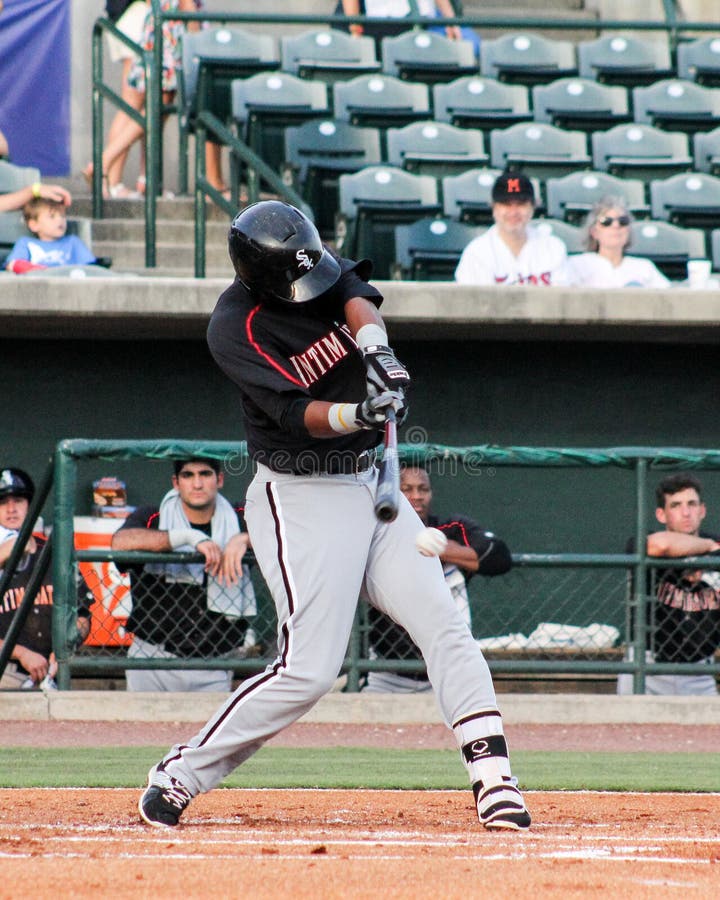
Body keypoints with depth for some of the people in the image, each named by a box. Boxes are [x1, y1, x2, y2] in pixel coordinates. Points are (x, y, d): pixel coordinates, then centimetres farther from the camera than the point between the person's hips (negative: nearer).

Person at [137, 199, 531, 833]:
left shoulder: (325, 270, 2)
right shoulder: (236, 327, -16)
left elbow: (358, 297, -17)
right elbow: (296, 413, -24)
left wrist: (374, 345, -38)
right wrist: (357, 414, -43)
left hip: (372, 485, 7)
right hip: (301, 500, -6)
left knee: (444, 625, -7)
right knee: (309, 670, -12)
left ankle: (493, 779, -10)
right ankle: (181, 774, 1)